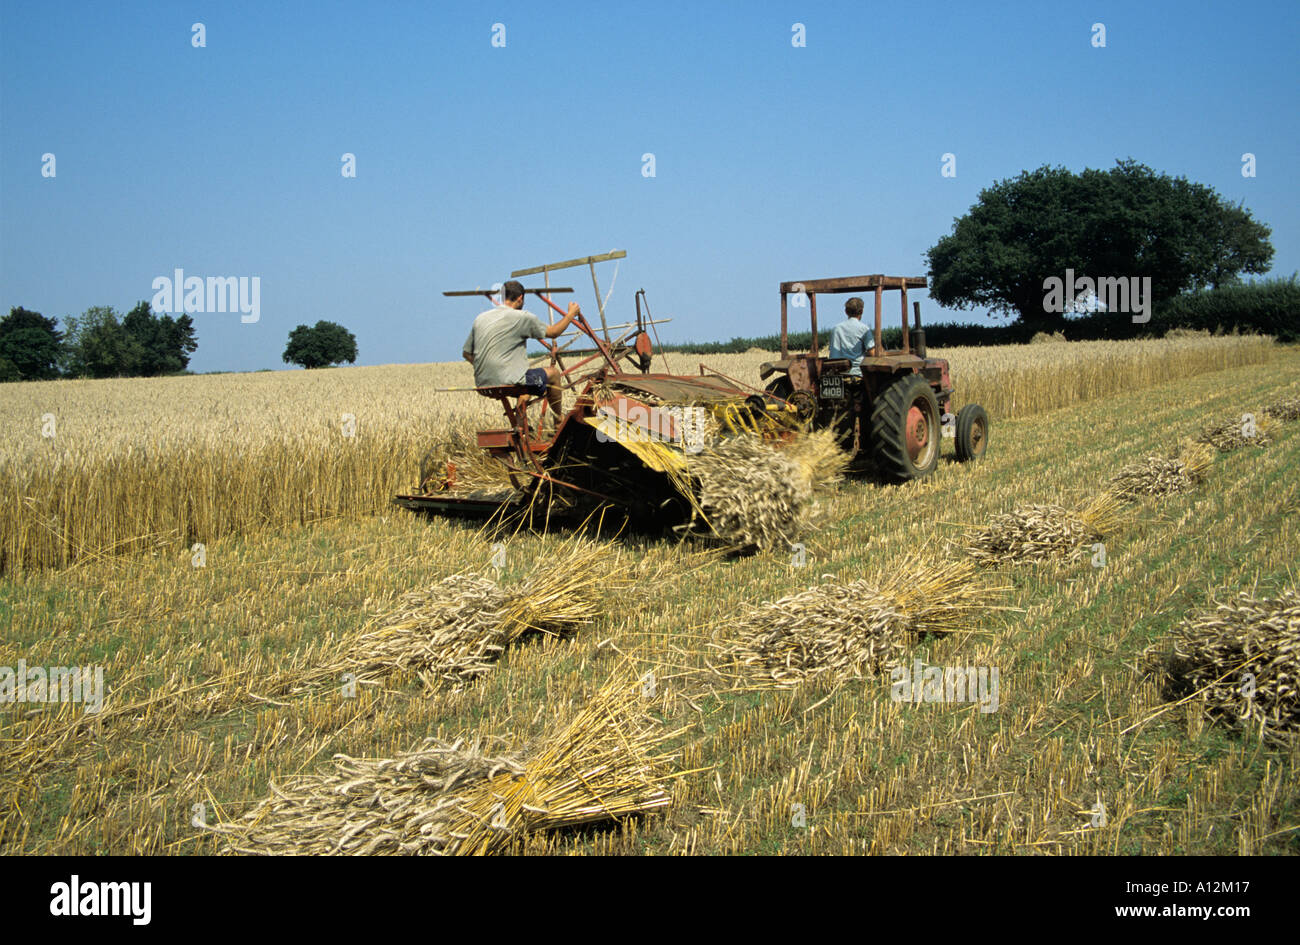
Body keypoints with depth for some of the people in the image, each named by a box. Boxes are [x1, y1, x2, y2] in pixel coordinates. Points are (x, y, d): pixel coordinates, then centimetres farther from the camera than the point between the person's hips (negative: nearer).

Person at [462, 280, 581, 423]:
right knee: (552, 373, 17)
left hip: (482, 385, 7)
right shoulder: (522, 317, -8)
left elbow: (467, 353, 15)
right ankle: (559, 423, 31)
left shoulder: (480, 318, 10)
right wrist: (571, 314, 18)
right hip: (507, 382, -7)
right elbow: (553, 332, 3)